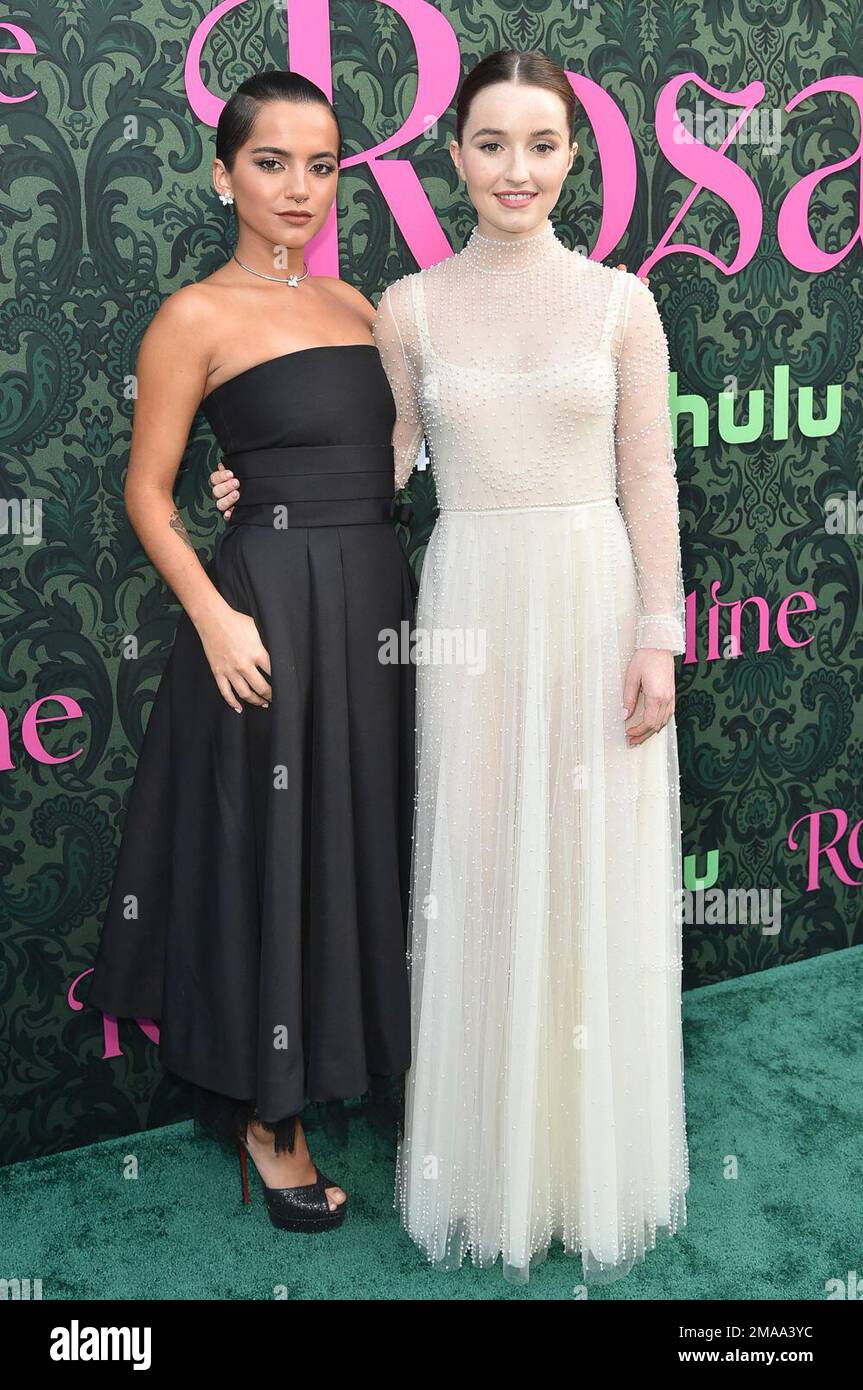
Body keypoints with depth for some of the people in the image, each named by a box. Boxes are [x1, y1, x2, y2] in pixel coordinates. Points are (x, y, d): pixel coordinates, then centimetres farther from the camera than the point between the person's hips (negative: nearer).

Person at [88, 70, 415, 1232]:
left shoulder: (355, 303, 12)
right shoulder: (197, 317, -6)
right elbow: (148, 490, -7)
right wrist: (214, 614, -18)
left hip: (379, 596, 7)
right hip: (270, 601, -6)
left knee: (365, 838, 15)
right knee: (272, 848, 3)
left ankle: (352, 1058, 35)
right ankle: (266, 1114, 21)